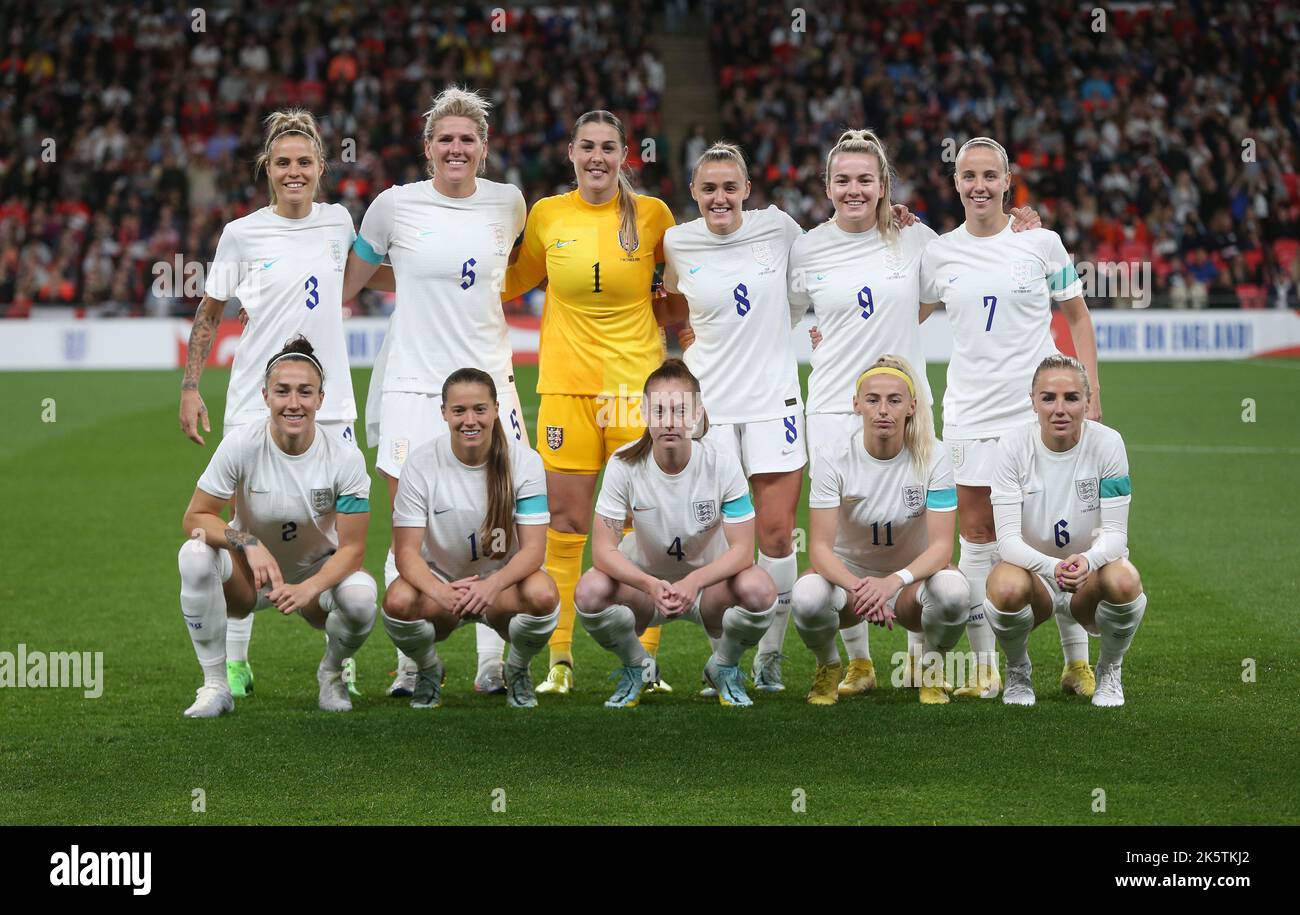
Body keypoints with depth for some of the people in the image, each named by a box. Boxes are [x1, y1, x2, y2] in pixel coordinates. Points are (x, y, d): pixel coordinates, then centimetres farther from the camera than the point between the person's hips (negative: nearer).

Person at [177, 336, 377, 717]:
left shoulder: (345, 457, -17)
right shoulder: (241, 444, -18)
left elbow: (352, 547, -16)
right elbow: (195, 517, -14)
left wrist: (307, 589, -35)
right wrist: (248, 542, -34)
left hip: (318, 572, 0)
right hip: (250, 573, 0)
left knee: (361, 596, -34)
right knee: (195, 553, -32)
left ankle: (331, 672, 3)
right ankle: (215, 685, -17)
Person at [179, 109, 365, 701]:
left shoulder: (339, 222, 5)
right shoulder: (242, 234, -2)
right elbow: (209, 315, 6)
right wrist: (190, 388, 1)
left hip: (329, 402, 2)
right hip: (254, 405, -2)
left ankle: (341, 659, 12)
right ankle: (233, 663, 11)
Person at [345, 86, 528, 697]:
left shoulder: (508, 204, 4)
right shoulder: (395, 205, -3)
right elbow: (350, 279, 10)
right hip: (413, 385, -2)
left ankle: (492, 663, 9)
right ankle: (412, 663, 10)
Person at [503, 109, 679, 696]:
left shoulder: (653, 214, 0)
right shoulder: (546, 215, 3)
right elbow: (516, 280, 20)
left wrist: (664, 307, 2)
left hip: (637, 381, -1)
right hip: (565, 381, 1)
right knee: (565, 521, 0)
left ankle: (645, 659, 9)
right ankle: (559, 660, 7)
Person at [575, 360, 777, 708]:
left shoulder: (722, 464, -19)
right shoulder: (625, 464, -19)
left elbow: (741, 549, -21)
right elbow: (603, 549, -21)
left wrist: (693, 582, -40)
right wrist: (651, 586, -41)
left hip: (709, 582, 0)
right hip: (643, 581, 0)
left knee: (759, 589, -33)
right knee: (590, 592, -32)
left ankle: (724, 668, 2)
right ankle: (635, 667, 3)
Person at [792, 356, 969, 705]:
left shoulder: (932, 457, -15)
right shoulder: (834, 457, -16)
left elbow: (941, 546, -20)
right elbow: (820, 546, -20)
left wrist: (894, 581, -40)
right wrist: (857, 586, -41)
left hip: (911, 575, 0)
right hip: (848, 572, 0)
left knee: (953, 590, -35)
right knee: (807, 595, -35)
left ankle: (929, 668, 0)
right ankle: (828, 669, 0)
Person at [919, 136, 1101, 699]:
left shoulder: (1041, 242, 0)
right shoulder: (938, 254, 5)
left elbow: (1077, 317, 7)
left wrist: (1090, 390, 1)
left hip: (1041, 409, -2)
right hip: (970, 414, 2)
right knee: (977, 540, 3)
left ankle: (1077, 663, 9)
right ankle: (985, 666, 11)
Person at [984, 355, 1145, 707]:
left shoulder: (1107, 443, -15)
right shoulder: (1013, 447, -15)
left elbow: (1115, 533, -16)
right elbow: (1007, 539, -21)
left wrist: (1088, 560, -40)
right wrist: (1053, 567, -41)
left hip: (1092, 577, 0)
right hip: (1032, 569, 0)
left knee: (1124, 582, -34)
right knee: (1006, 588, -36)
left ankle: (1109, 671, -1)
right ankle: (1018, 671, 0)